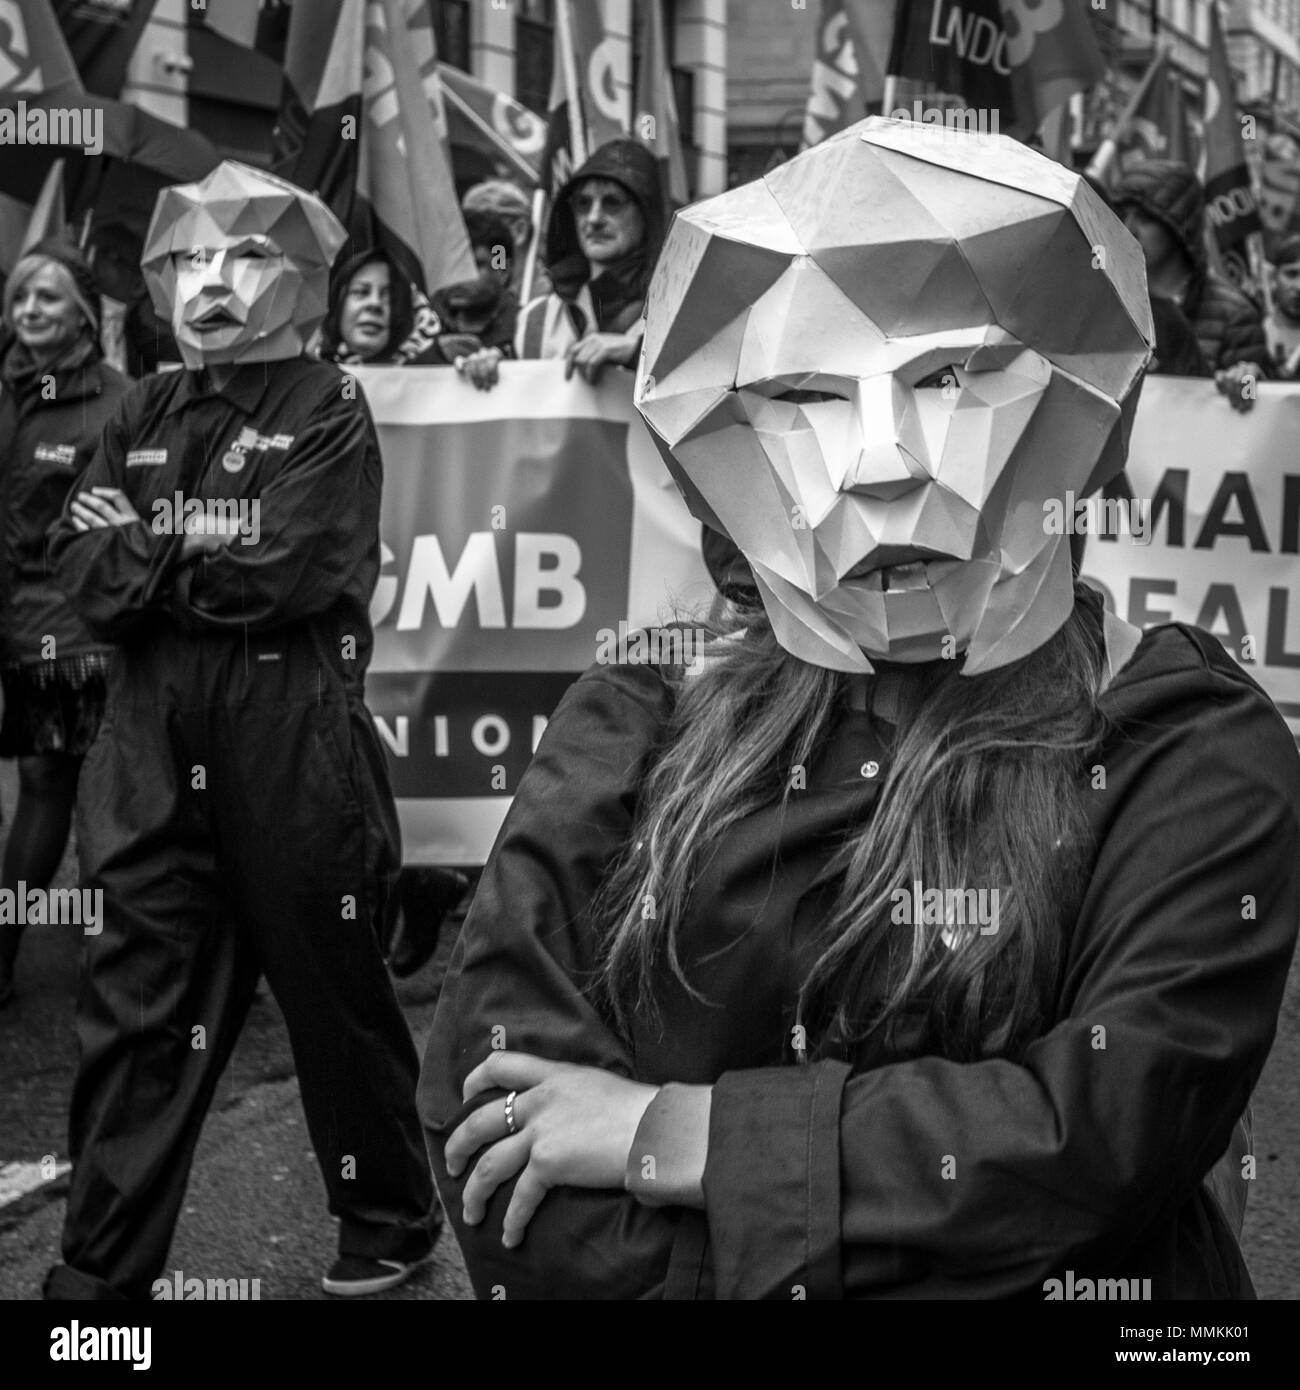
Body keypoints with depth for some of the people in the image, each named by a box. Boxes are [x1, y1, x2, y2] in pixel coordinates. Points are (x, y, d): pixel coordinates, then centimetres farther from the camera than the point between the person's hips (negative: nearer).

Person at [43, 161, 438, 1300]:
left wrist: (145, 552, -3)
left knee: (331, 984, 7)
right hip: (155, 744, 5)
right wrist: (198, 554, -12)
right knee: (136, 998, 4)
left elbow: (287, 570, -14)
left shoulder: (328, 414, -1)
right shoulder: (145, 416, 15)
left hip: (293, 736, -4)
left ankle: (392, 1224, 26)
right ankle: (101, 1269, 11)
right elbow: (78, 566, 3)